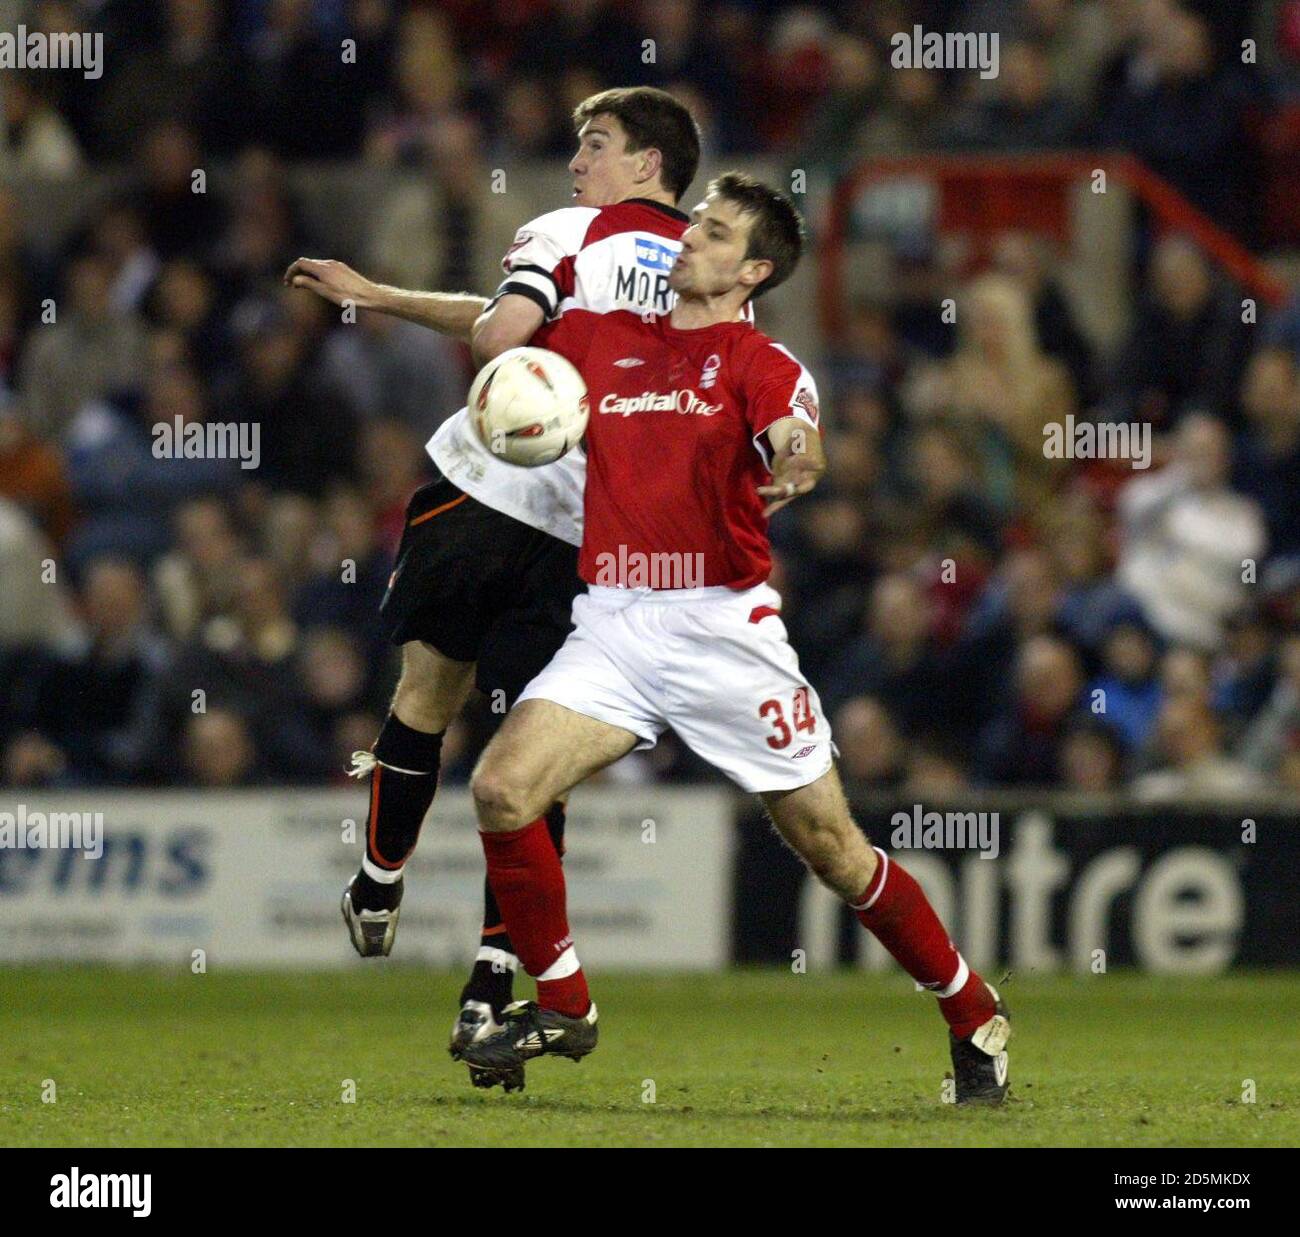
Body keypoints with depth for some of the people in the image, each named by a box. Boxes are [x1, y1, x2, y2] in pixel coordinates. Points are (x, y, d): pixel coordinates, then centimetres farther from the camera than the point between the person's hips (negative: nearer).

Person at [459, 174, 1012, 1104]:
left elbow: (799, 445, -23)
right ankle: (563, 1008, 3)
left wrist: (794, 469, -44)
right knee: (500, 789, -15)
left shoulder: (761, 364, -2)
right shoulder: (602, 340, 13)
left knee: (832, 846, -2)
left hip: (723, 625, -4)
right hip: (611, 626, 4)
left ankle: (976, 1020, 17)